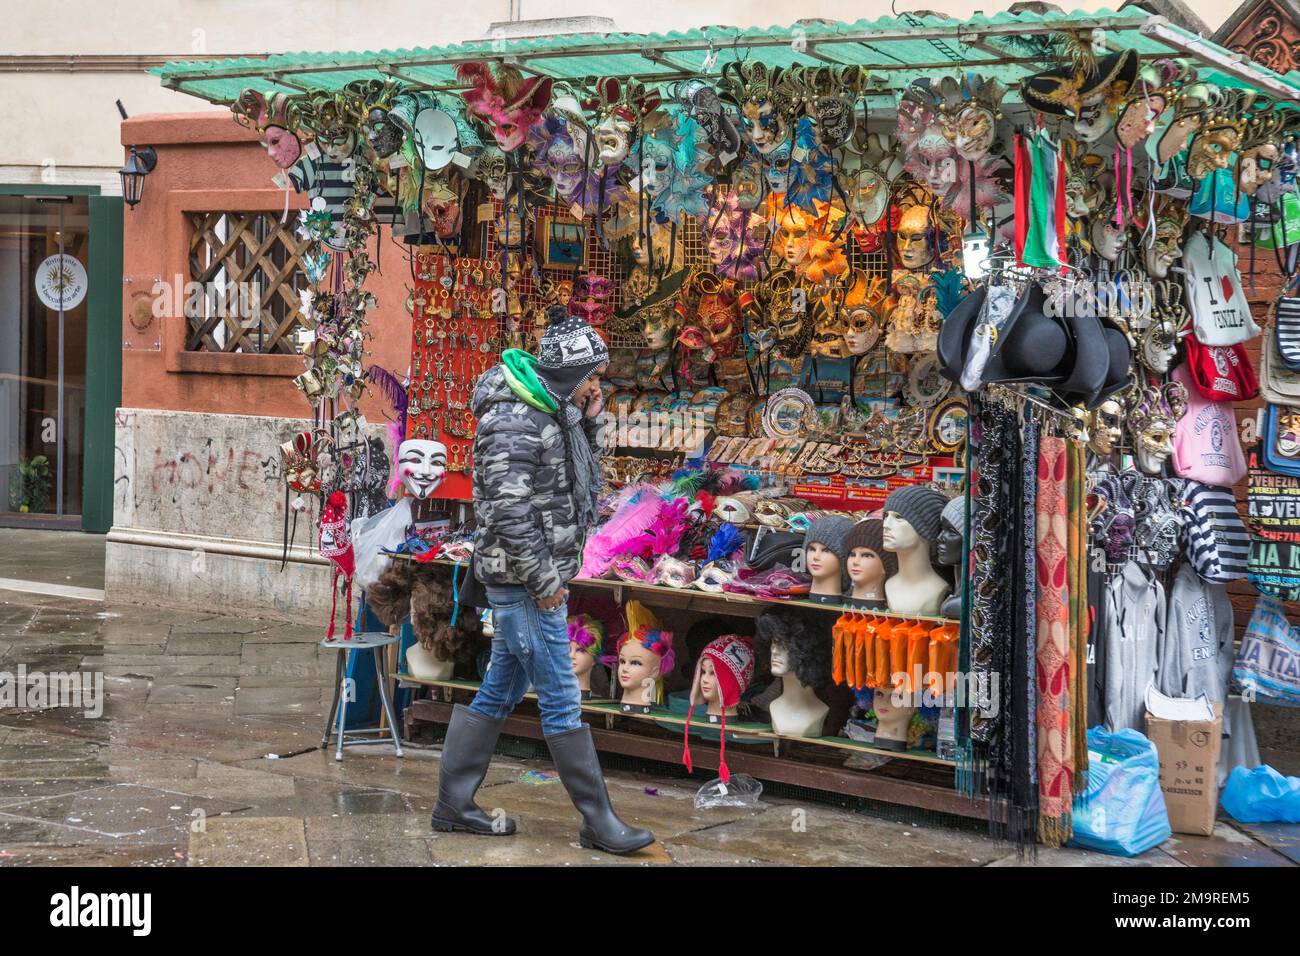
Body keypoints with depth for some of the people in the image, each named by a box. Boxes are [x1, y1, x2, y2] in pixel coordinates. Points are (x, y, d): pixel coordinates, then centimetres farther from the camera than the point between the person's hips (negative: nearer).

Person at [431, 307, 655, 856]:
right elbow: (509, 510, -23)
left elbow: (580, 487, 16)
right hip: (523, 581, -10)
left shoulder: (553, 415, 11)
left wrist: (586, 423, 4)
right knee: (561, 698, -4)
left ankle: (453, 804, 22)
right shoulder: (514, 421, -19)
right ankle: (598, 822, 3)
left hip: (538, 575, 10)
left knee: (501, 691, 14)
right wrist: (545, 580, -18)